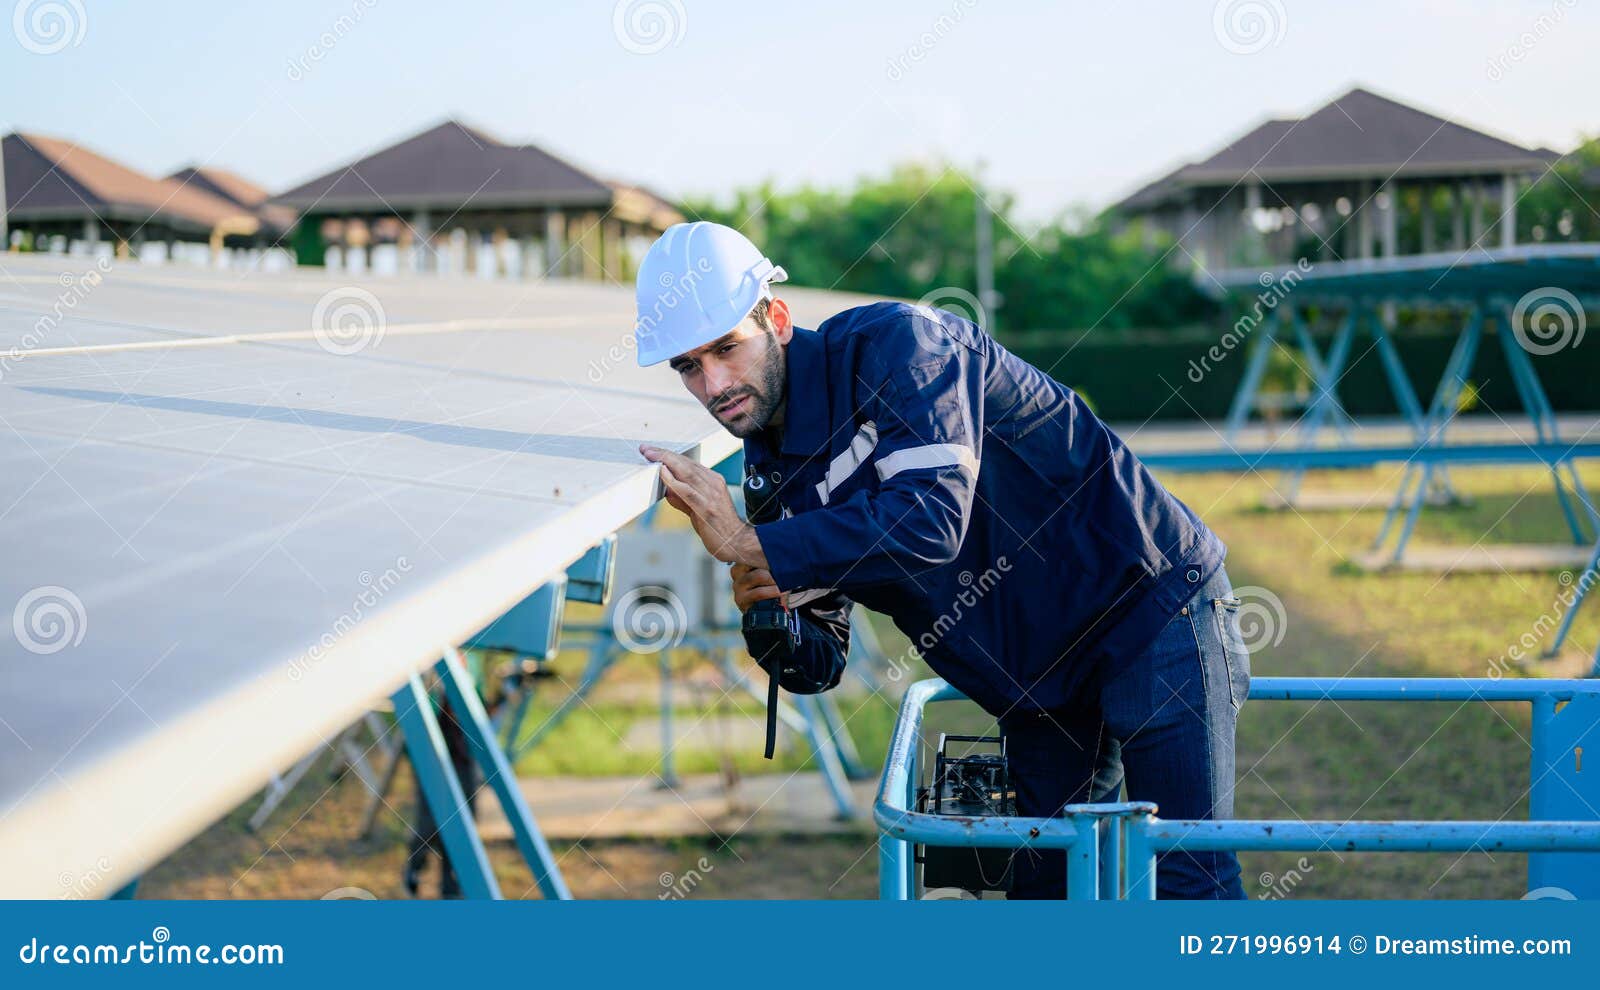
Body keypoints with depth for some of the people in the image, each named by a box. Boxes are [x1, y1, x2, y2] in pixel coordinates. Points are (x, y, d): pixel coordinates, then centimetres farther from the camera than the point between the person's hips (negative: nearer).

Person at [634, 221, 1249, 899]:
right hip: (1041, 675, 8)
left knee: (1188, 880, -11)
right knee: (1043, 879, 12)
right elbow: (818, 666, 6)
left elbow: (932, 521, -35)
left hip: (1154, 607, -8)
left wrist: (748, 545, -32)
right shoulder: (770, 467, 2)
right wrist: (766, 612, -17)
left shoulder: (895, 343, -20)